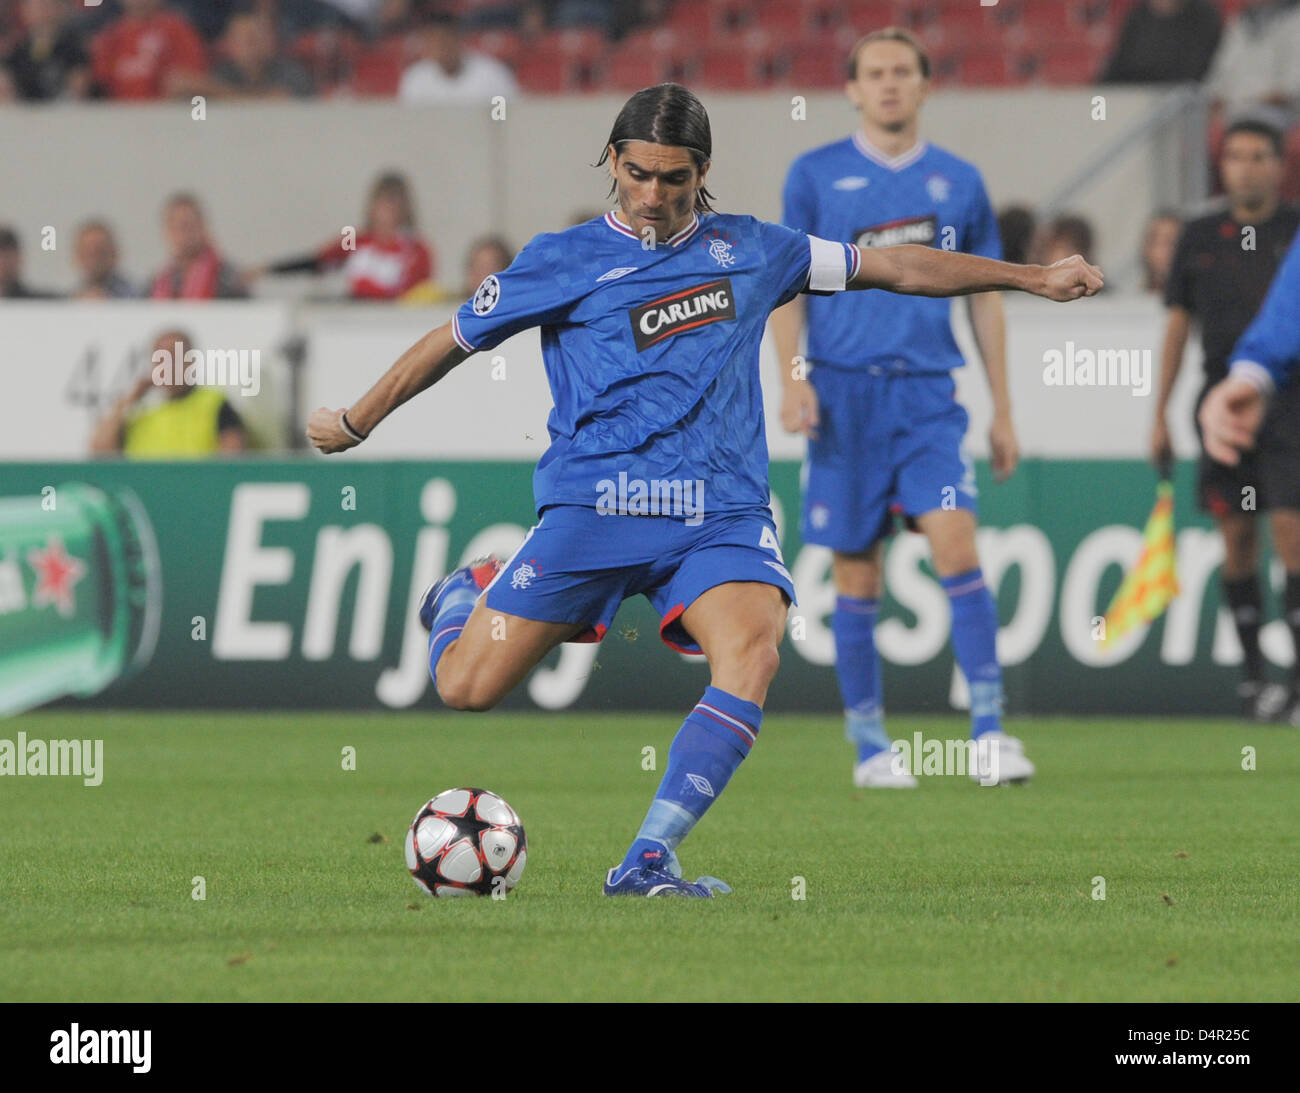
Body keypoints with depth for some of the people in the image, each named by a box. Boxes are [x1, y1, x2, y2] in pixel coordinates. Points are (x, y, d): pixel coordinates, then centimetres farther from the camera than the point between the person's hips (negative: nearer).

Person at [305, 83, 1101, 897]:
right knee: (466, 688, -7)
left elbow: (896, 268, 22)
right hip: (594, 506, -2)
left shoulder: (749, 251, 13)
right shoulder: (565, 262, 4)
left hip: (722, 509, 2)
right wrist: (355, 423, 23)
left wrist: (1033, 277, 24)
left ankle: (648, 861, -29)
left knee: (752, 657, -28)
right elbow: (454, 341, 15)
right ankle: (468, 593, 30)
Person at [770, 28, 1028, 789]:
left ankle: (990, 728, -14)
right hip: (845, 390, -1)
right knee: (857, 574, 1)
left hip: (928, 394, 1)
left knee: (955, 542, -16)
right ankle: (869, 743, 11)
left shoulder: (959, 182, 10)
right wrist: (792, 377, -7)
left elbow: (986, 297, 14)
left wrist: (1004, 412, 12)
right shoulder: (816, 176, 6)